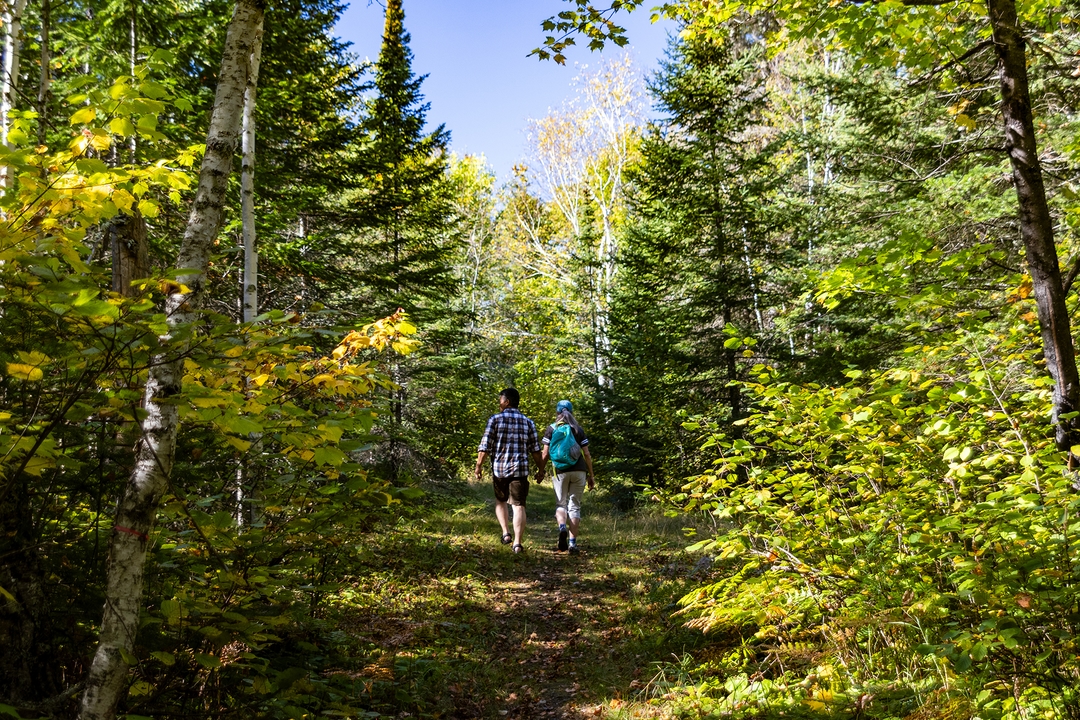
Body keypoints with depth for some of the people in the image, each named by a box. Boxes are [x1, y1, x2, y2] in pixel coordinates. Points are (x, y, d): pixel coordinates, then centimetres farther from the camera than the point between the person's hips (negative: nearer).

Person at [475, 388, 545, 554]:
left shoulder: (495, 419, -2)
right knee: (518, 505, 4)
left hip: (499, 468, 0)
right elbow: (535, 450, 5)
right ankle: (517, 543, -2)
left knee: (500, 501, 22)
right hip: (520, 470, 1)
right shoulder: (528, 422, 5)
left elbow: (485, 446, -6)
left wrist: (479, 465, 3)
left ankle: (505, 532, 11)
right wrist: (541, 469, 15)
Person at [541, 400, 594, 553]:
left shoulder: (551, 428, 6)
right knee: (574, 506, 8)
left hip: (561, 471, -1)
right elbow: (587, 455, 6)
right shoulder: (578, 429, 9)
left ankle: (562, 528, -19)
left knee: (561, 504, 12)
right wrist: (591, 476, 12)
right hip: (579, 471, 1)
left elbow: (546, 453, 0)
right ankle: (572, 542, 2)